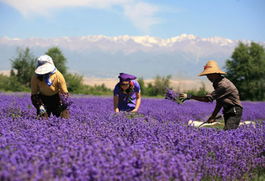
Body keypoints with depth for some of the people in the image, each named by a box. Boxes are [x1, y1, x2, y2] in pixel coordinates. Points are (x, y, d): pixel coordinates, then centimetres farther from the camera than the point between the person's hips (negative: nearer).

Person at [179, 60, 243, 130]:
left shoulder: (223, 84, -21)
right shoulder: (217, 83, 12)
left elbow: (208, 98, -24)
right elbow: (219, 103, 19)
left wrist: (190, 96, -24)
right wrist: (213, 116, 13)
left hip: (234, 113, -10)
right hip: (228, 113, 10)